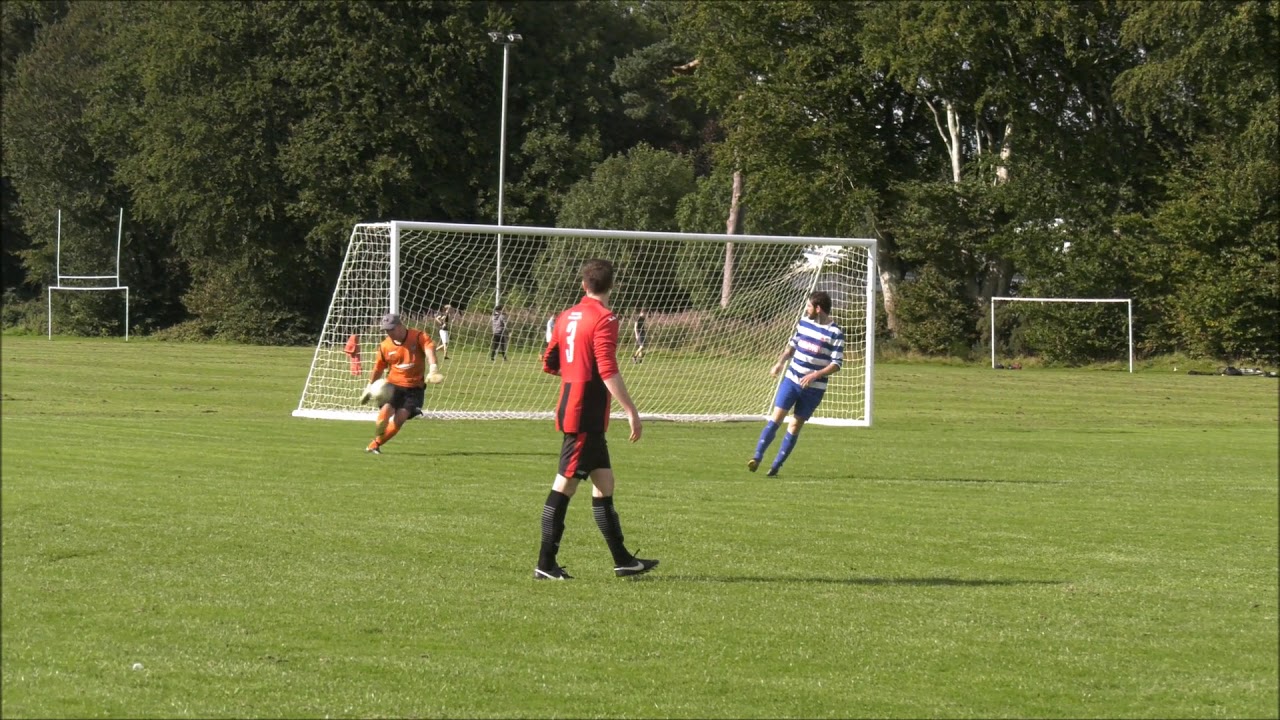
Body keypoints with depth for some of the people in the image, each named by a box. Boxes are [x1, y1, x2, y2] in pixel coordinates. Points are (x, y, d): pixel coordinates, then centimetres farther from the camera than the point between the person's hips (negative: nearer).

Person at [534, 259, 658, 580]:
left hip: (570, 407, 9)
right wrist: (631, 410, -20)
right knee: (565, 484, -5)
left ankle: (622, 560, 17)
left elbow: (549, 363, 17)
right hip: (587, 416, -9)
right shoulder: (604, 319, -13)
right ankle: (545, 564, -3)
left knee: (604, 482, 13)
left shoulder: (567, 316, 11)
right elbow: (608, 371, -21)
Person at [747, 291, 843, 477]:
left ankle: (776, 465, 10)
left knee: (795, 425, 3)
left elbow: (837, 364, -12)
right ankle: (757, 457, -13)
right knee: (776, 417, -9)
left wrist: (814, 375, -22)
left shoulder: (835, 333, -11)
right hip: (792, 379, 3)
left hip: (814, 387, -3)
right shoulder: (804, 323, 5)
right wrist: (780, 362, 6)